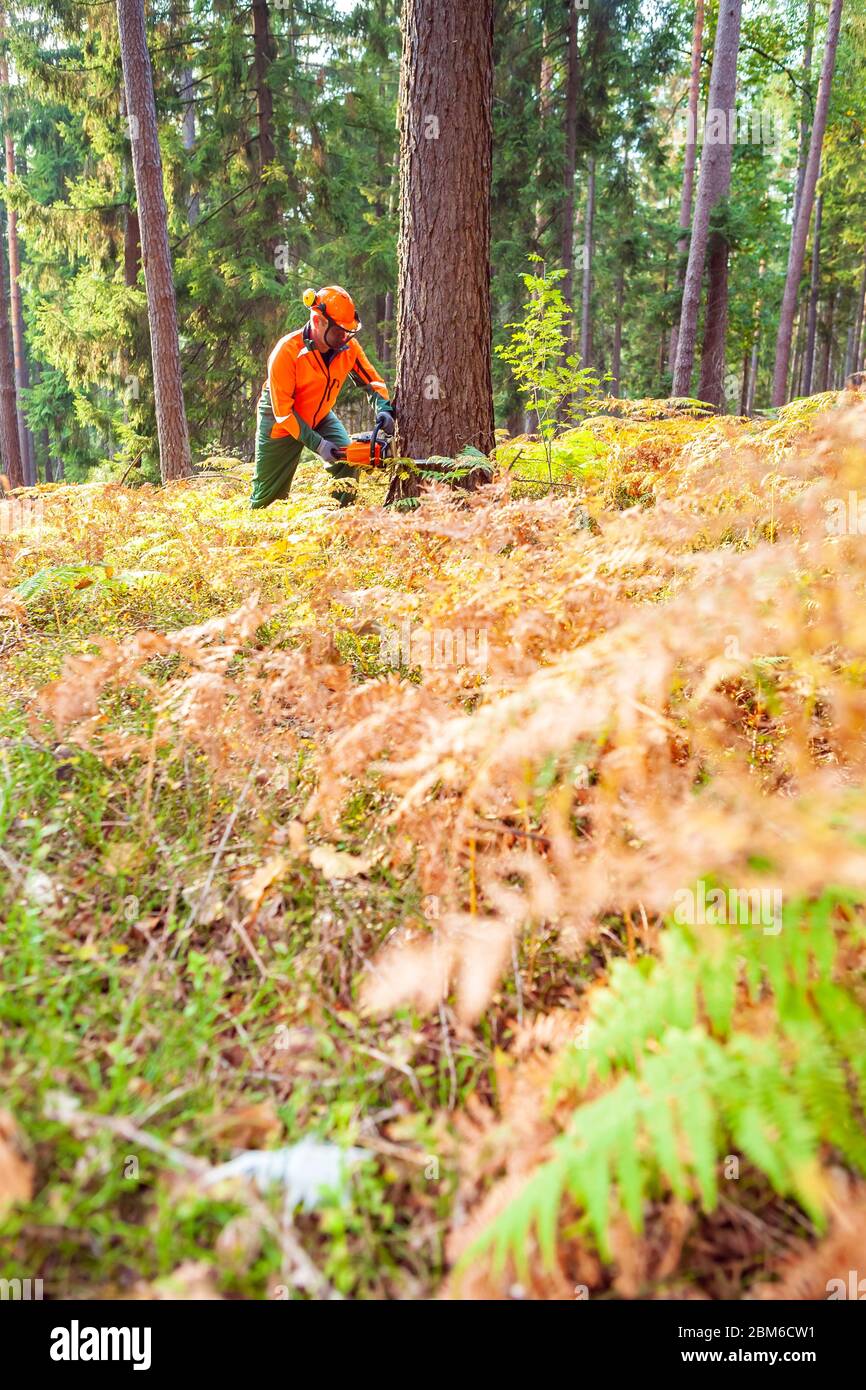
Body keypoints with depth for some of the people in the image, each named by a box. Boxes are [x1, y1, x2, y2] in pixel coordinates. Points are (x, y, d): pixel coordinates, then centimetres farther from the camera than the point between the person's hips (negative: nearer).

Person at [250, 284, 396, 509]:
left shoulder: (348, 346, -19)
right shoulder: (287, 351, -32)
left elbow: (371, 380, -8)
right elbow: (283, 411, -30)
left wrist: (385, 410, -29)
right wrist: (317, 444, -35)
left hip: (320, 416, 4)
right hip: (280, 422, -4)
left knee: (347, 461, -17)